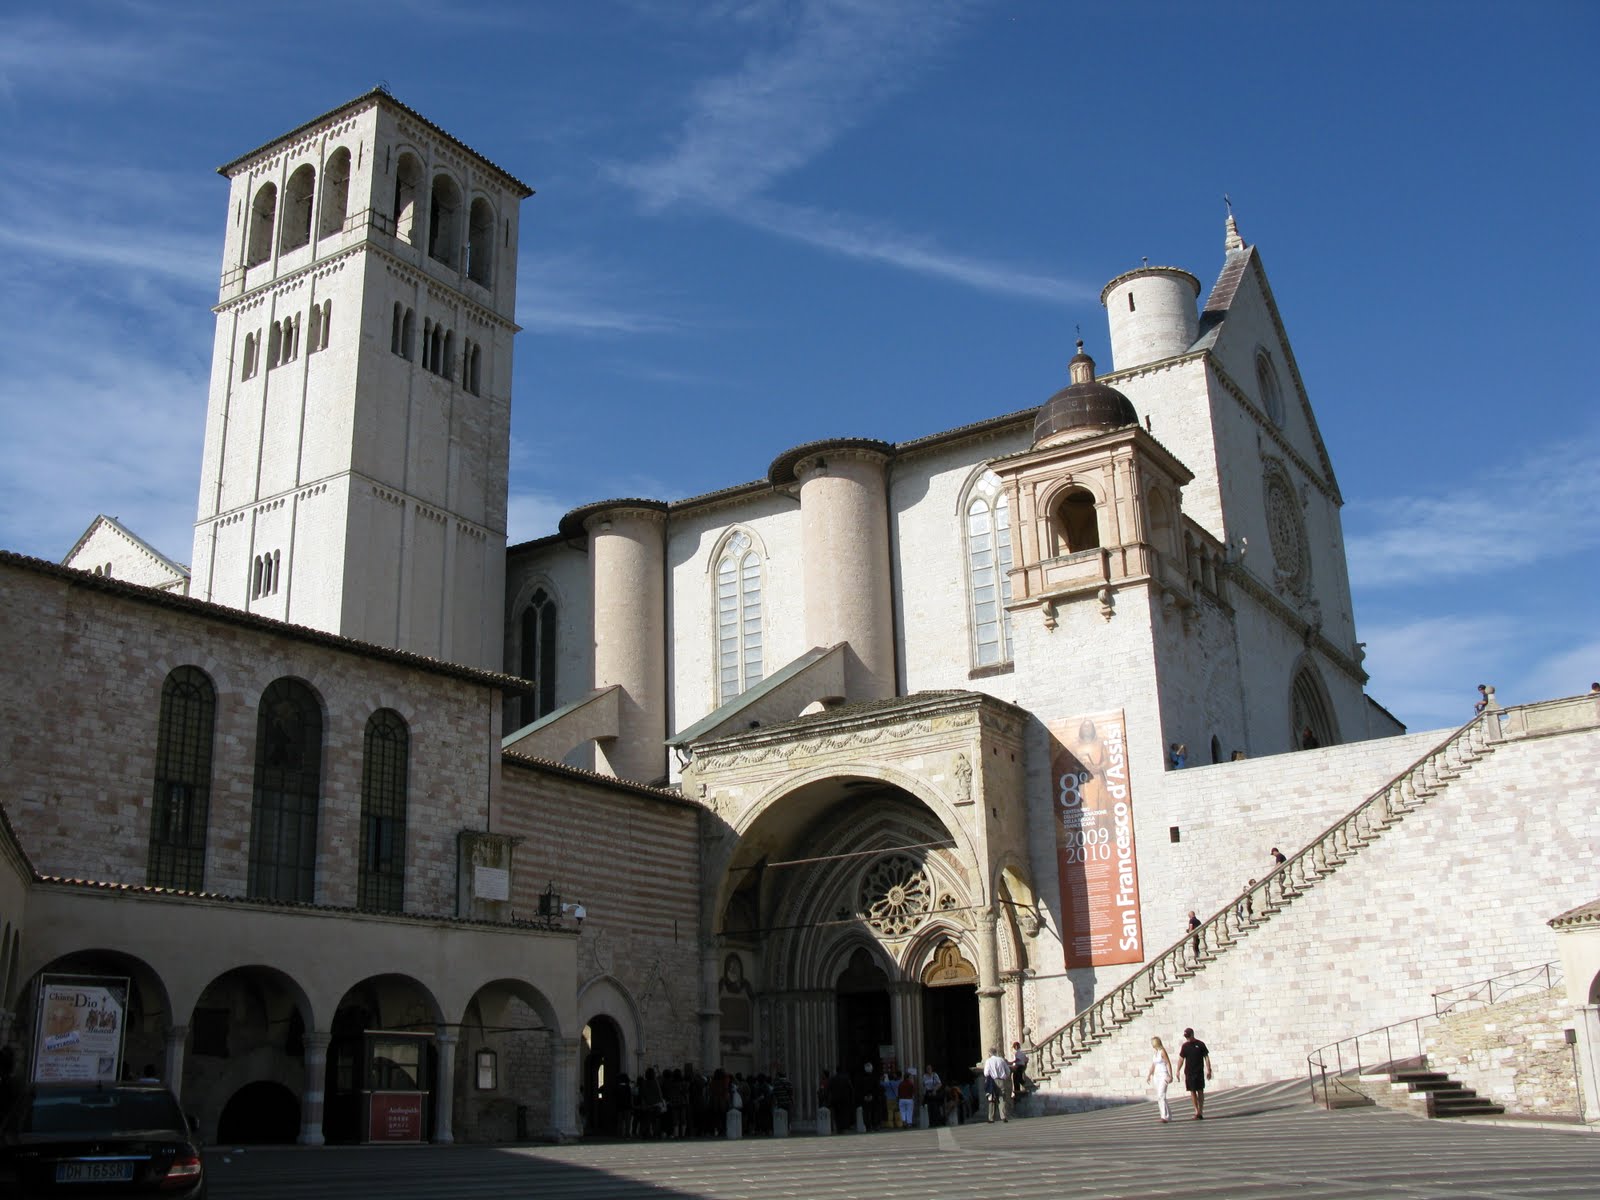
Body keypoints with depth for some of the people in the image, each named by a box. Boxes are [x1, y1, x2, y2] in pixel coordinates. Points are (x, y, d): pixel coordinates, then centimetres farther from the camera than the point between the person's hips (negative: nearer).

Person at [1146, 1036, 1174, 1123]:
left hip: (1163, 1075, -9)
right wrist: (1149, 1075, 19)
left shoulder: (1162, 1051, -10)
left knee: (1161, 1096, -17)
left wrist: (1170, 1076, -18)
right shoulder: (1155, 1053, 13)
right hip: (1156, 1076, 9)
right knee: (1159, 1097, 9)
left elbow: (1168, 1063, -13)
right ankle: (1168, 1115, 18)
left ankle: (1165, 1117, -18)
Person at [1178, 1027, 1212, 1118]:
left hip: (1199, 1072, -2)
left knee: (1200, 1091, 0)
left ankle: (1200, 1112, 6)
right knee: (1192, 1091, 1)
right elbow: (1181, 1059, 7)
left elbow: (1206, 1057, 1)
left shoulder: (1200, 1044, -1)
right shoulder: (1185, 1046, 6)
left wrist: (1209, 1070, -5)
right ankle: (1197, 1112, 6)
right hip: (1189, 1072, 2)